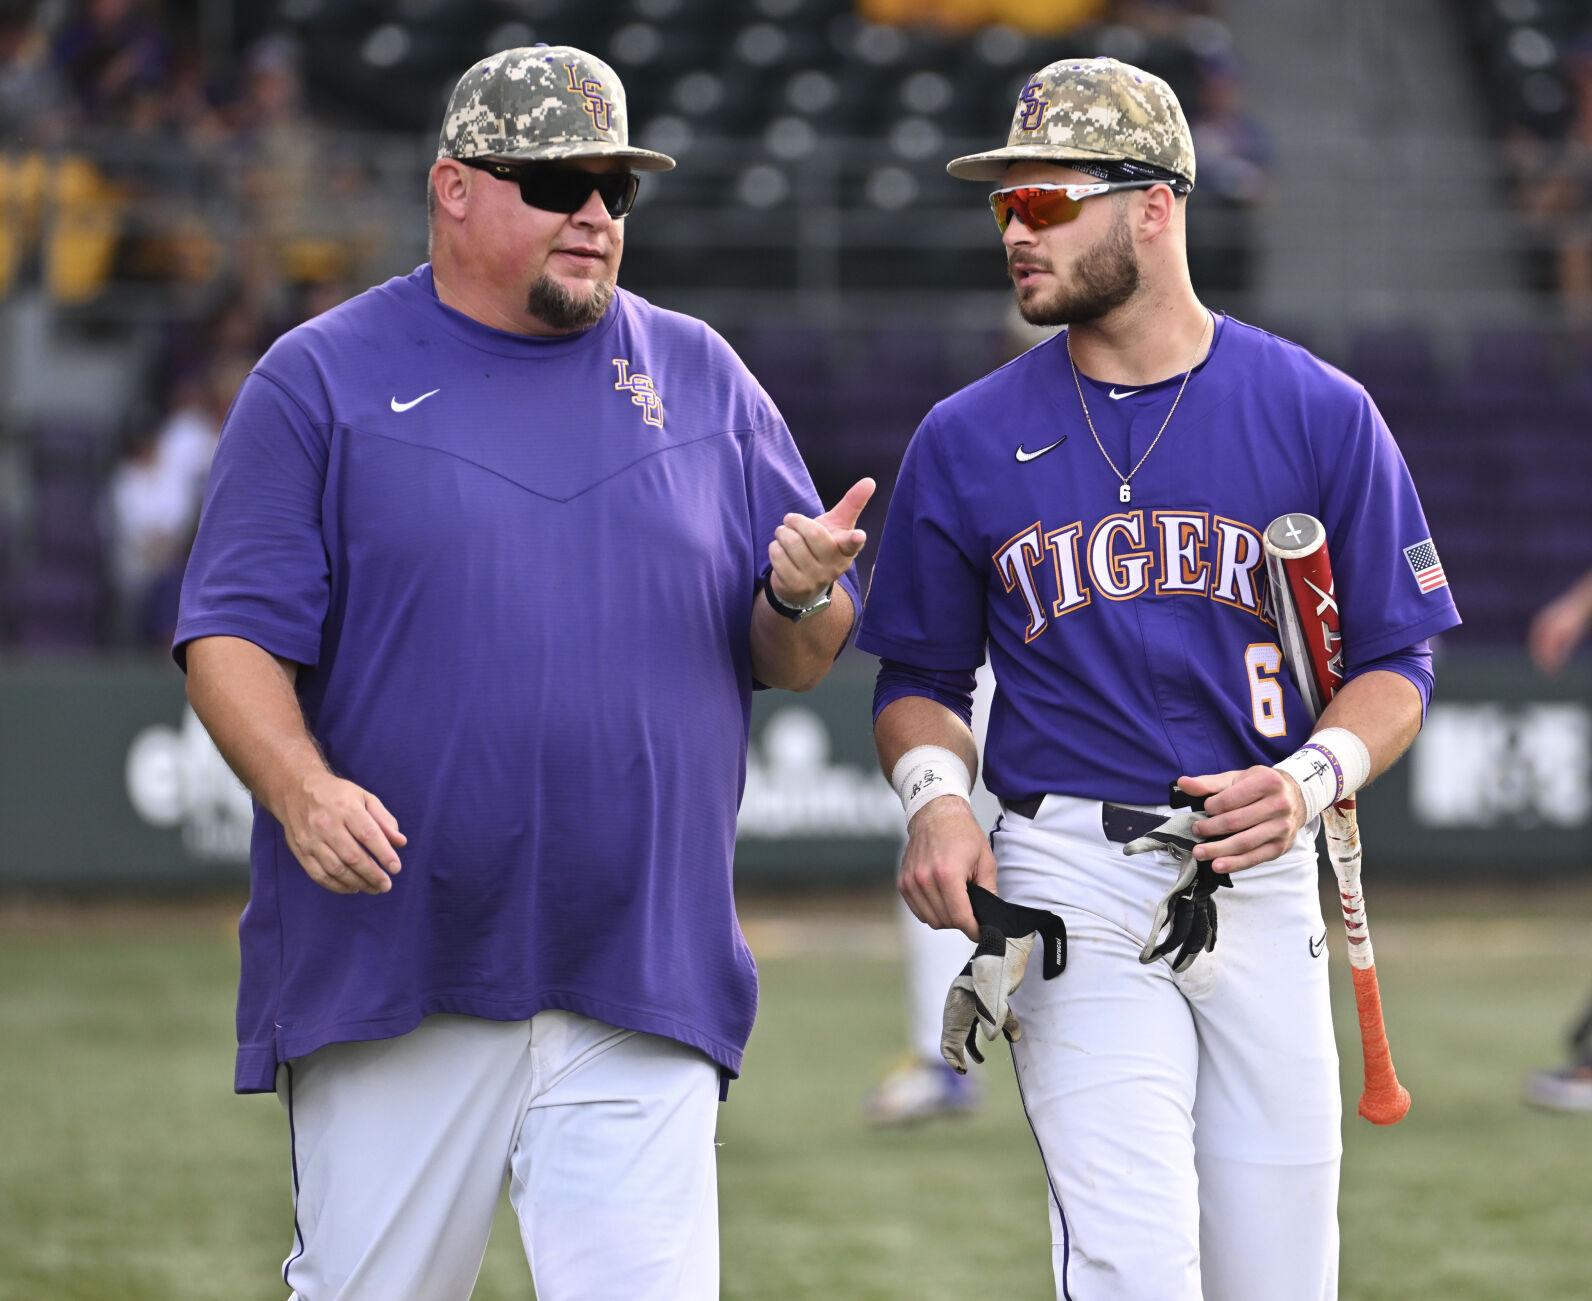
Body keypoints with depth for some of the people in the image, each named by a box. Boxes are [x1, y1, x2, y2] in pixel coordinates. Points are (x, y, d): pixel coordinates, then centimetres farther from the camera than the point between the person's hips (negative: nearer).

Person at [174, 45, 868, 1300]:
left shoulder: (702, 379, 13)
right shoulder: (323, 379, 5)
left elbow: (797, 660, 14)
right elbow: (234, 633, -2)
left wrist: (804, 596, -10)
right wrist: (303, 792, -21)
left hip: (643, 988, 2)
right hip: (389, 965, -1)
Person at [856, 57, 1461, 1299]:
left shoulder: (1318, 414, 2)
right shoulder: (967, 440, 4)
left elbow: (1396, 662, 6)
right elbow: (920, 676, 14)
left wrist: (1314, 775, -13)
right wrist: (934, 792, -7)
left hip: (1261, 886, 1)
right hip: (1069, 890, -1)